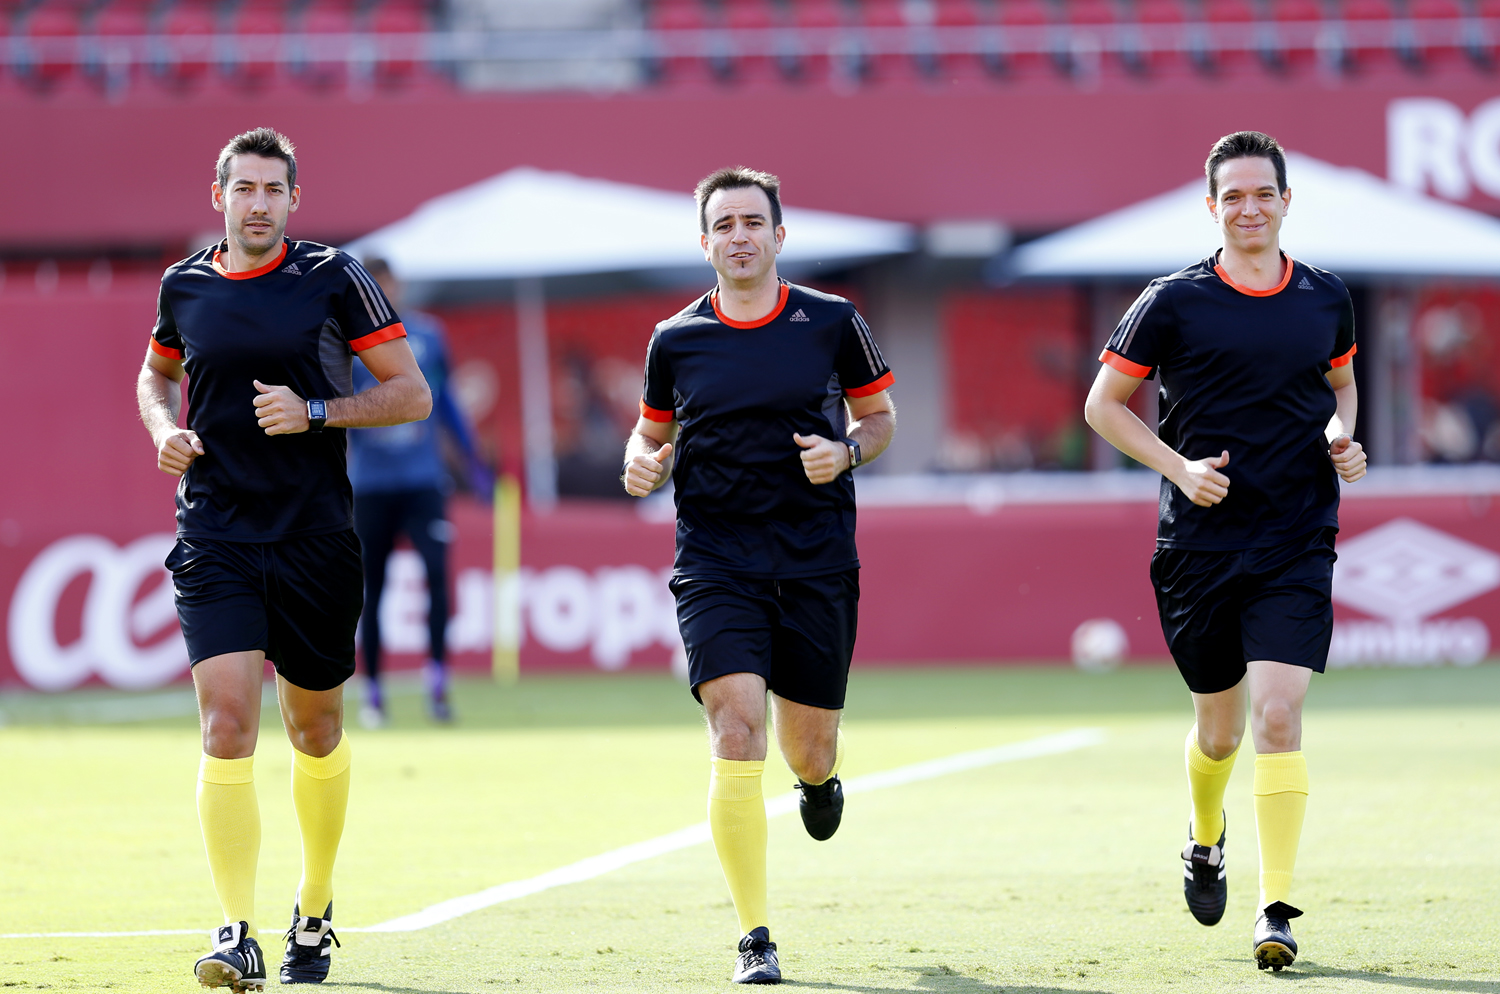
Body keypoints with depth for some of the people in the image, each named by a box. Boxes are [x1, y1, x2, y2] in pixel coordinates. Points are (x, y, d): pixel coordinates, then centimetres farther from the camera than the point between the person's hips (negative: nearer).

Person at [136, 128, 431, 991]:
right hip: (215, 539, 1)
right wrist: (164, 429, 5)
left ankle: (315, 912, 35)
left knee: (316, 729, 12)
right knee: (228, 719, -15)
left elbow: (412, 393, -1)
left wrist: (315, 411, -15)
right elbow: (157, 373, 26)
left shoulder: (335, 280, -2)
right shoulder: (184, 287, 6)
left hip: (316, 538, -1)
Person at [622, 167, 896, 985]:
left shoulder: (832, 324, 2)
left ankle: (820, 778, 50)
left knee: (808, 749, 7)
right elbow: (654, 431, 17)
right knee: (737, 733, -16)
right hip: (715, 561, -1)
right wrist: (642, 463, -6)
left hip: (817, 559, 1)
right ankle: (755, 940, -12)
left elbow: (877, 416, 13)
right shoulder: (674, 341, 3)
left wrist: (847, 450, -8)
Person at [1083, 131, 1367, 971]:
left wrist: (1343, 436, 3)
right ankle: (1206, 834, 45)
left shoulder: (1326, 298, 5)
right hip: (1200, 544, 0)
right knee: (1220, 726, 11)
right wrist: (1180, 467, -11)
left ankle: (1277, 910, -12)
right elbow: (1104, 404, 3)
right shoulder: (1175, 303, -3)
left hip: (1297, 544, 0)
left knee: (1278, 712, -15)